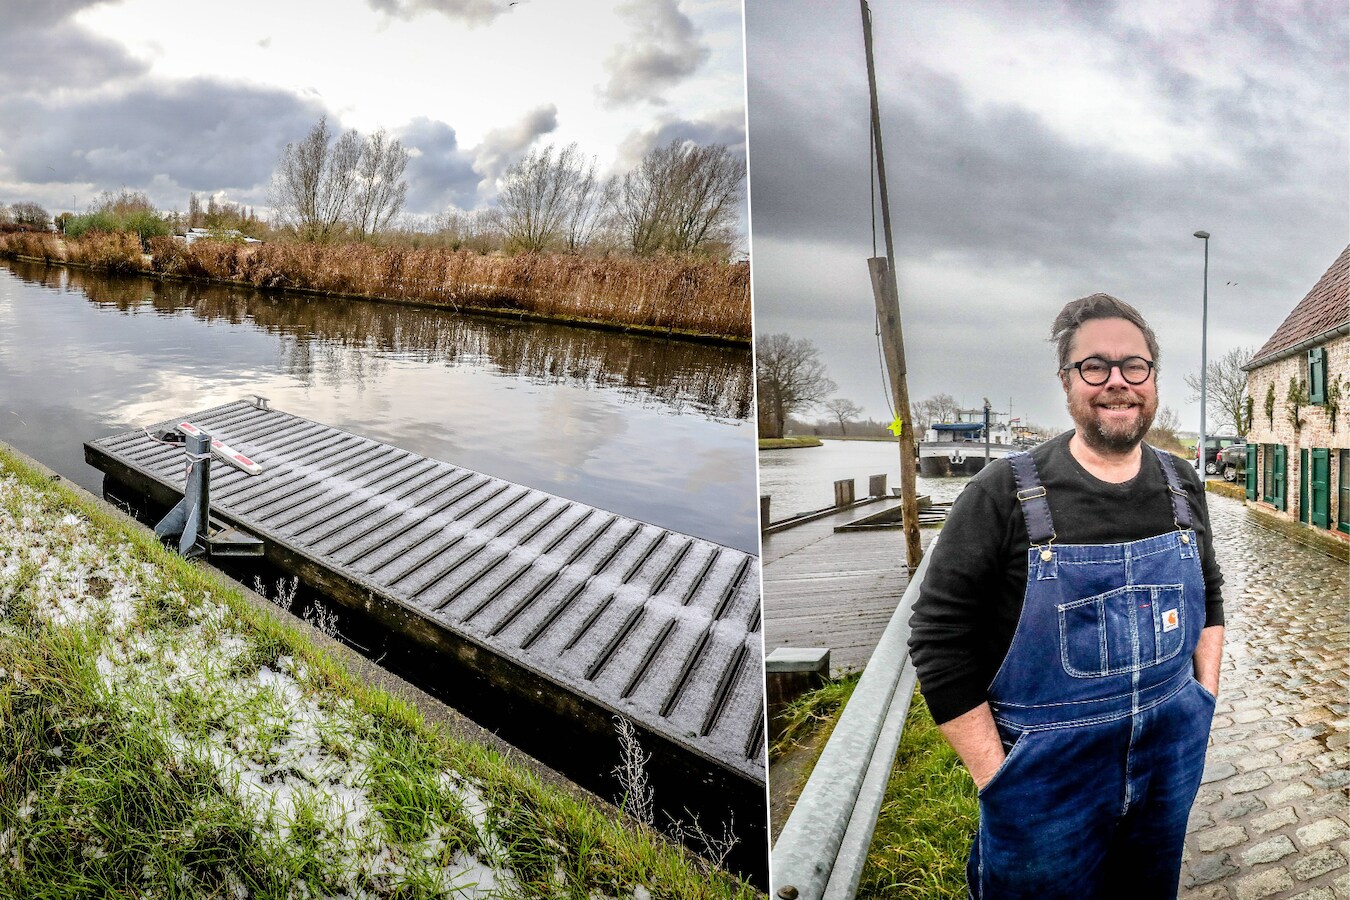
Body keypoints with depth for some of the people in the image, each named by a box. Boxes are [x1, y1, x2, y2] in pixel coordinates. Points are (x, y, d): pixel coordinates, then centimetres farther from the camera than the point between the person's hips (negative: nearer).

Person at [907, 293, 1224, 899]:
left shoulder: (1182, 487, 1)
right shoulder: (1006, 493, -16)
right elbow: (939, 639, -15)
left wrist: (1205, 699, 7)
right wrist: (997, 779, -14)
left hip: (1171, 759, 5)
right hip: (1046, 777, -5)